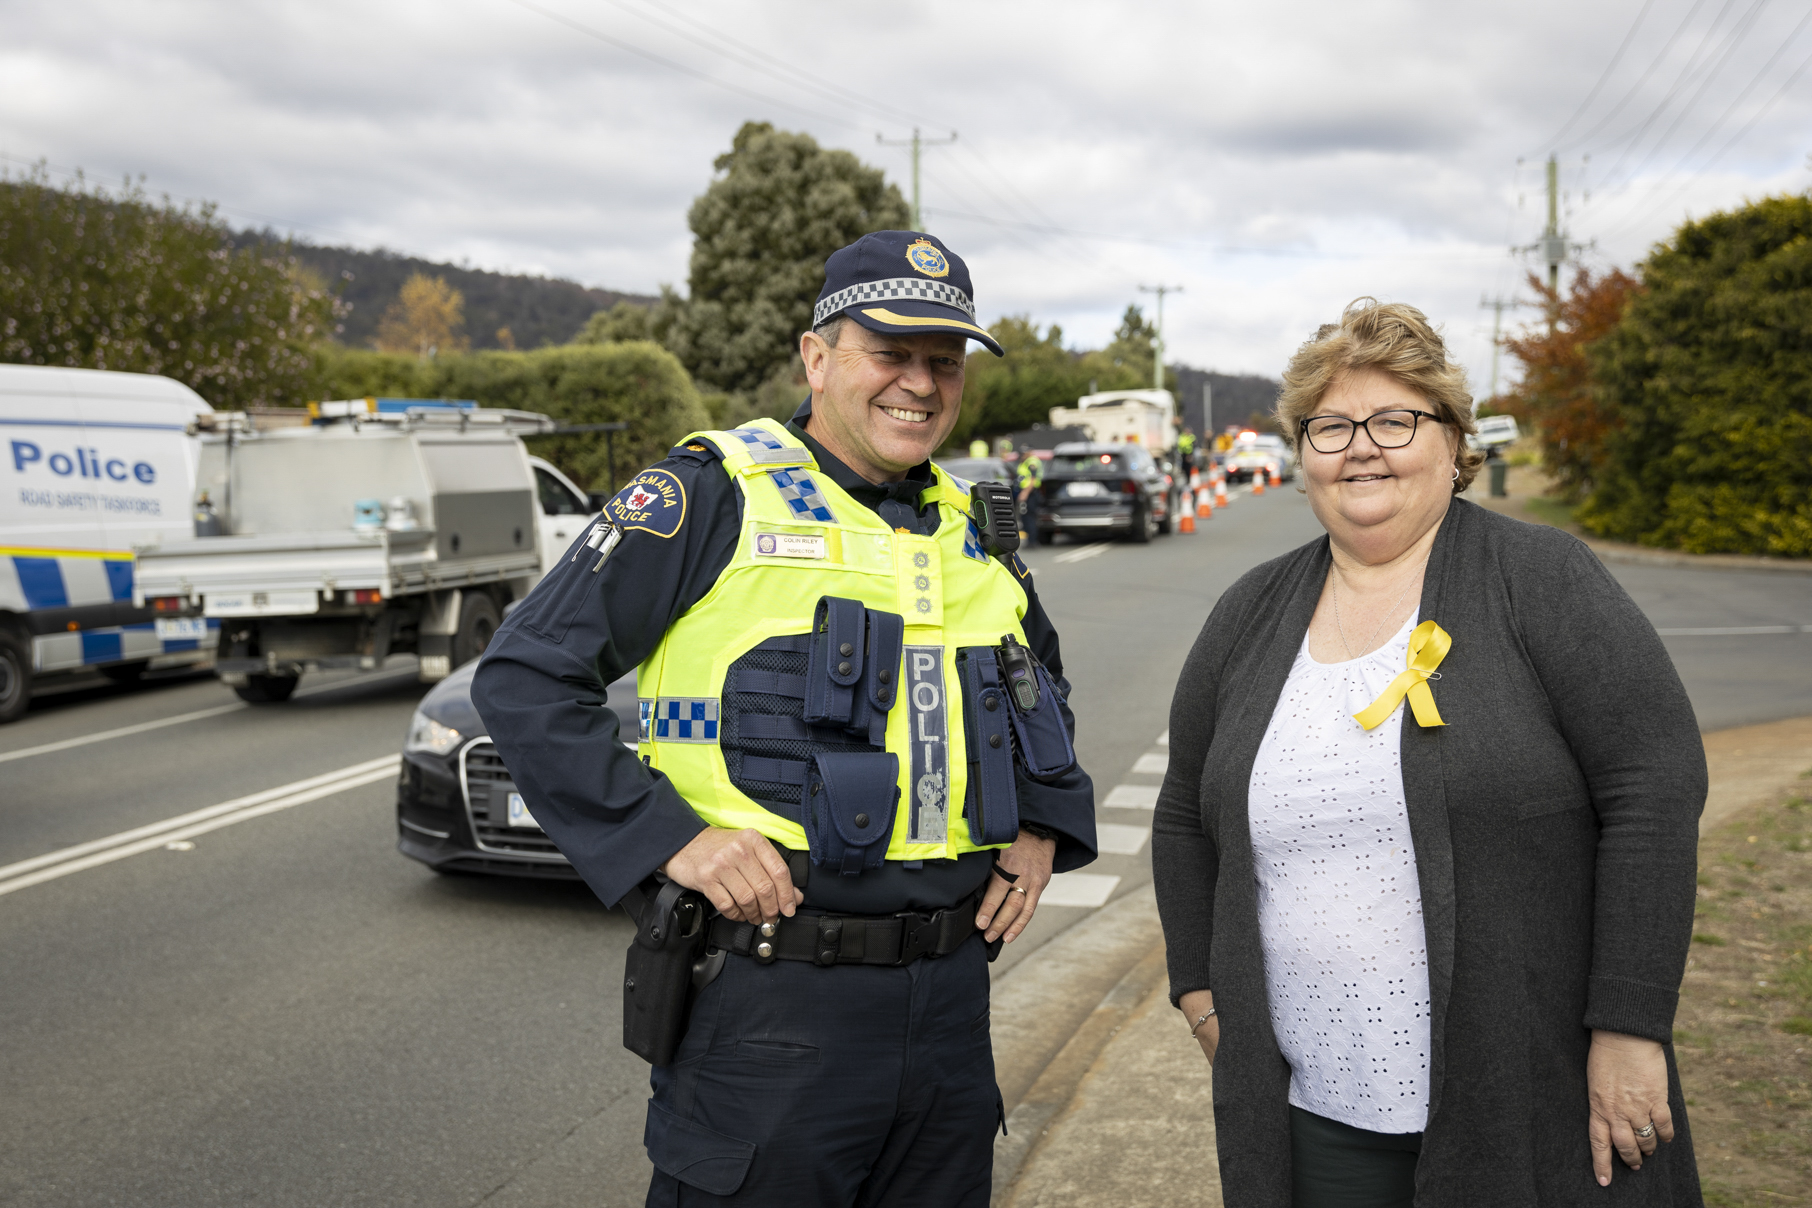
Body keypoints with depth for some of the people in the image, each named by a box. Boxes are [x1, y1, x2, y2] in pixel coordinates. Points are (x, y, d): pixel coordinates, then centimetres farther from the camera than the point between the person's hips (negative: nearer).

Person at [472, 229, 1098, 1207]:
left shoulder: (971, 535, 11)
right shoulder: (715, 497, -8)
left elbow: (1044, 680, 29)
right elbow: (524, 676, -11)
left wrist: (1043, 826, 13)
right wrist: (669, 838, -17)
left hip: (952, 1004, 6)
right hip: (773, 1006, -6)